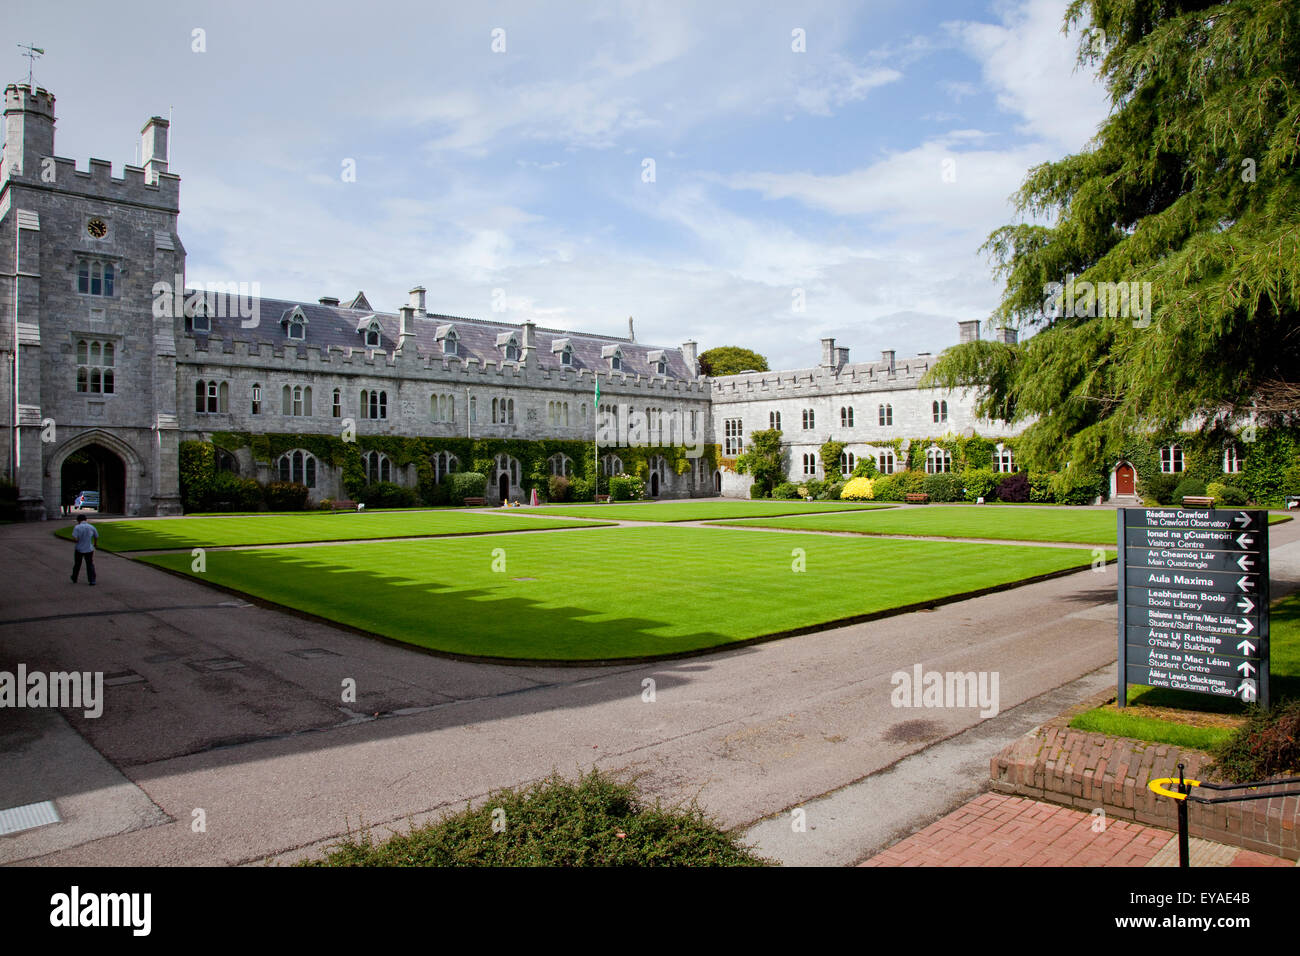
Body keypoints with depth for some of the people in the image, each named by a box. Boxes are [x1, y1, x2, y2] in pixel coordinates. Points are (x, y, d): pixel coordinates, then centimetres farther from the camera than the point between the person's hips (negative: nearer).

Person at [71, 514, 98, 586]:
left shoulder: (77, 527, -12)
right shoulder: (92, 527, -4)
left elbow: (75, 539, -20)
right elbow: (96, 537, 8)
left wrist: (79, 540, 4)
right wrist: (95, 543, 28)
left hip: (79, 549, -1)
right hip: (89, 549, 1)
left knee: (77, 564, 18)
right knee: (90, 565, 6)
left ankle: (74, 579, 35)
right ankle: (92, 580, -1)